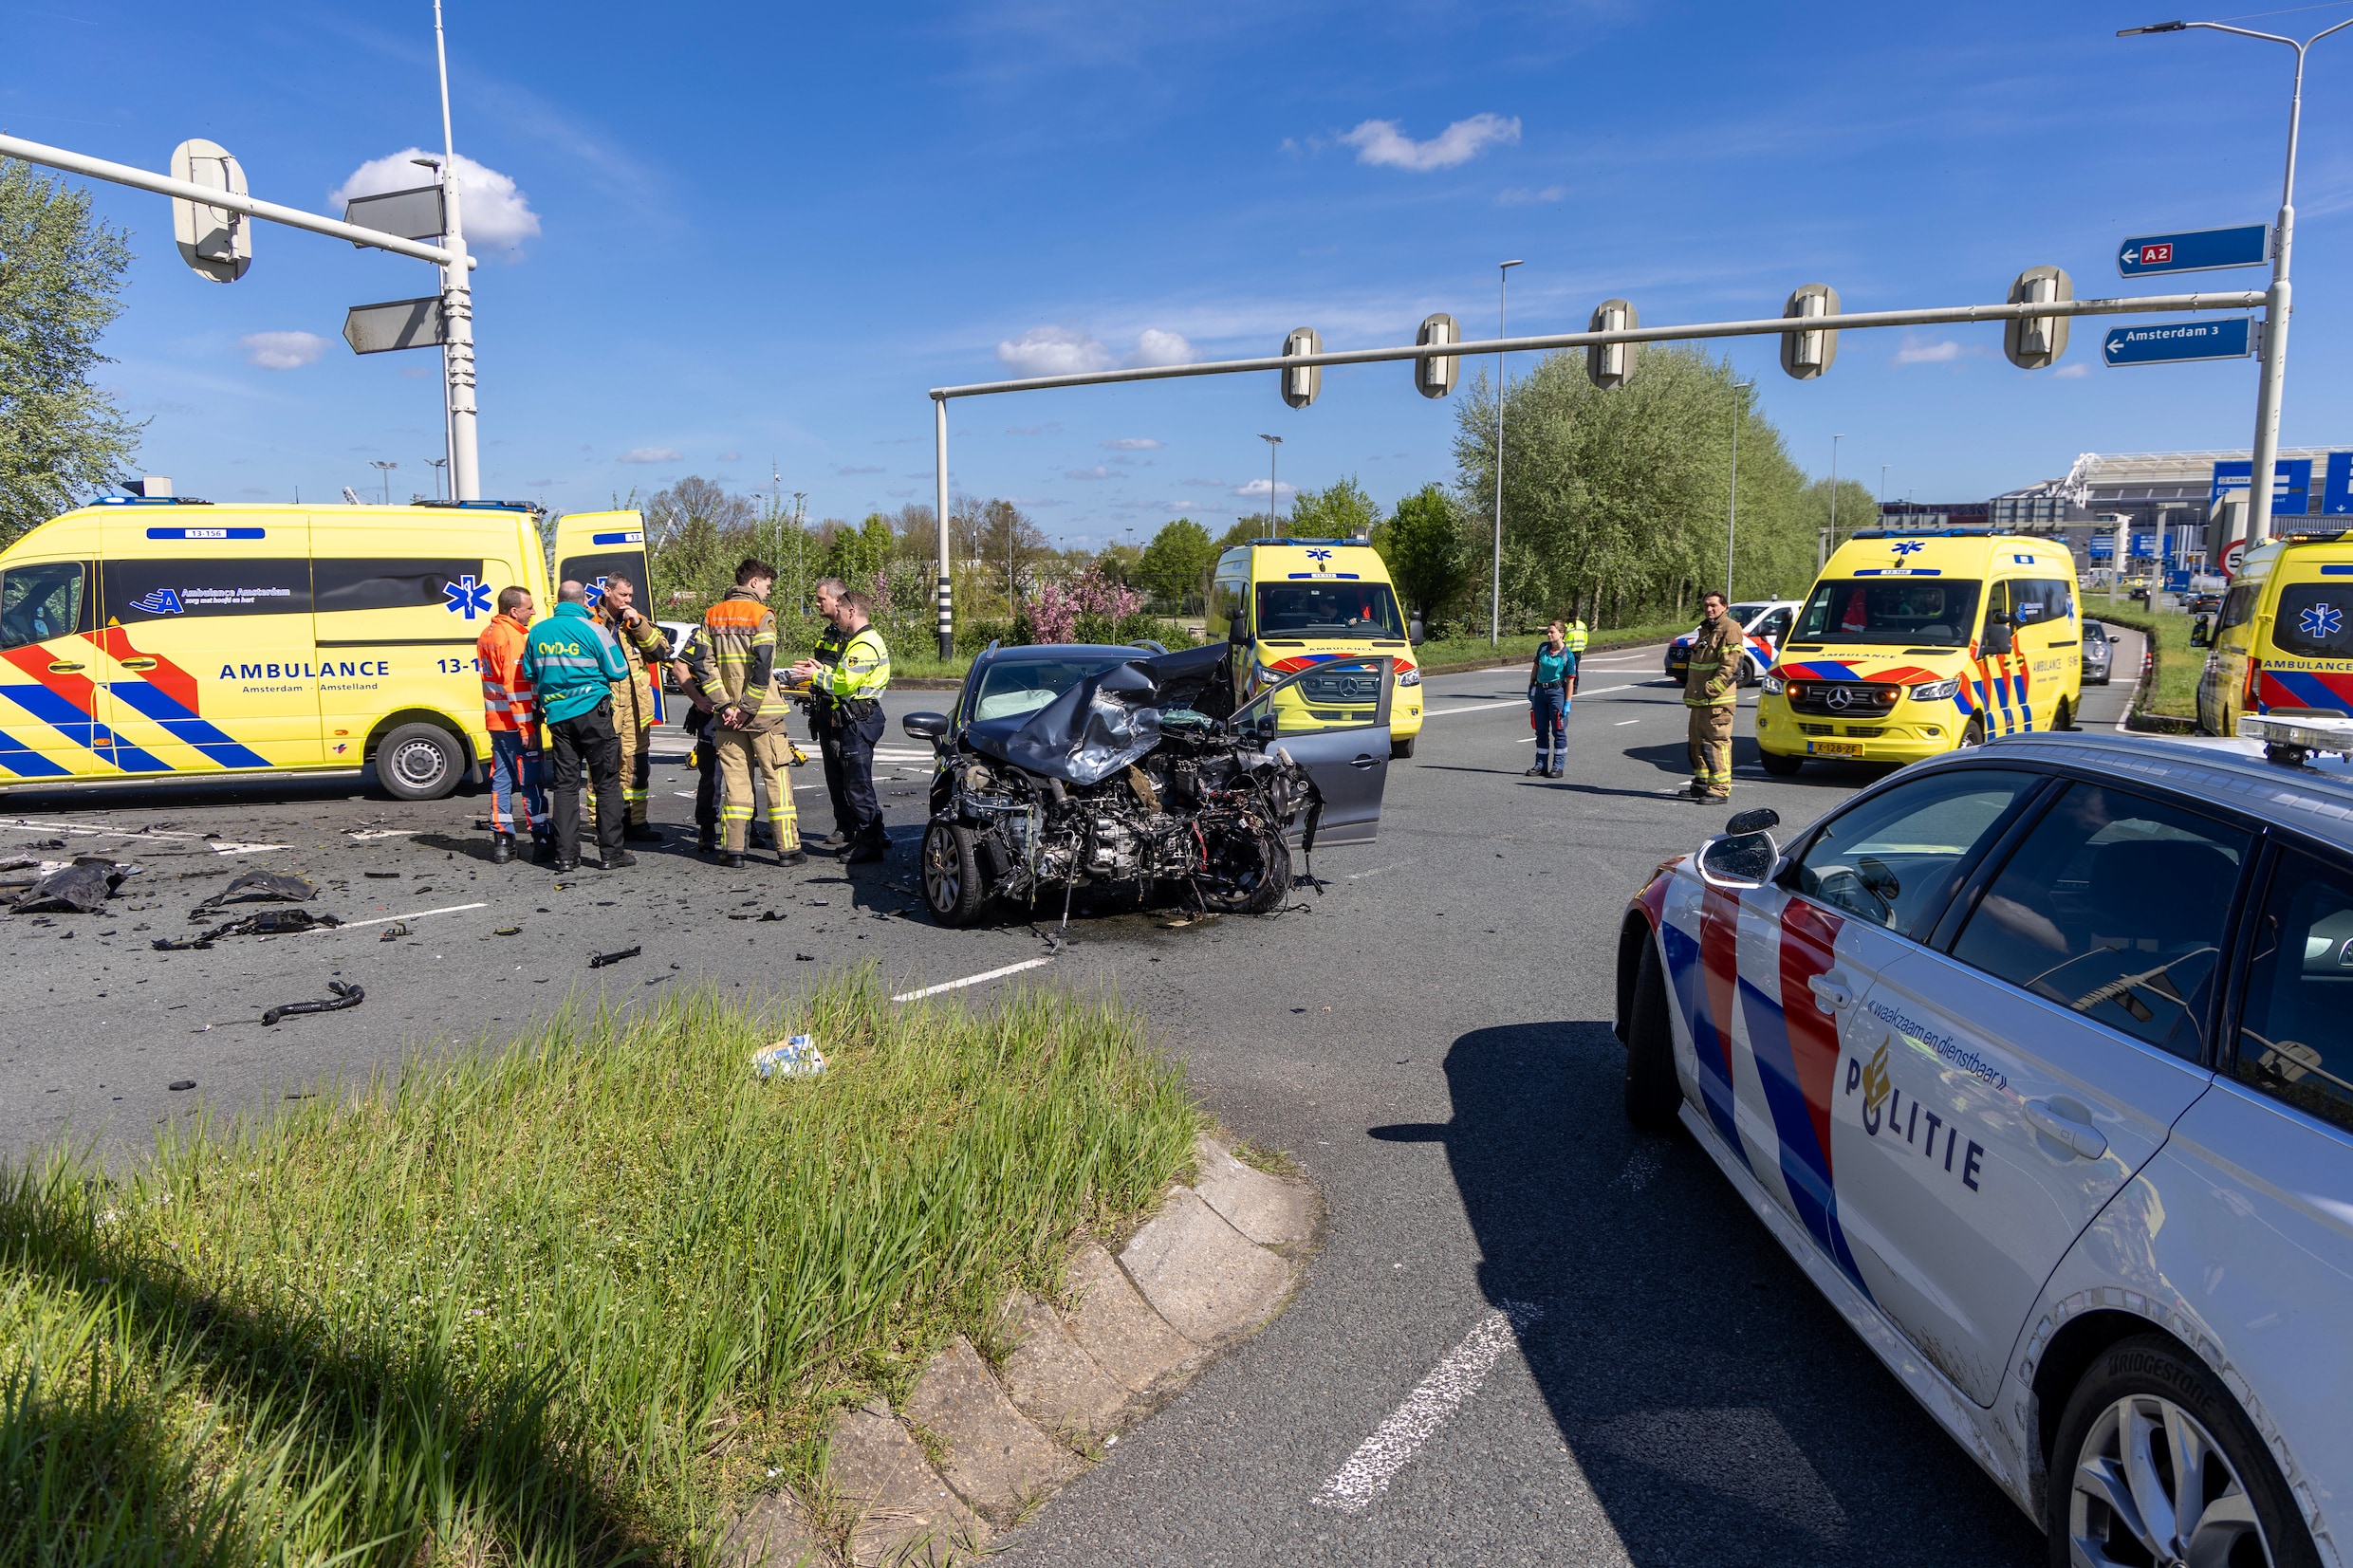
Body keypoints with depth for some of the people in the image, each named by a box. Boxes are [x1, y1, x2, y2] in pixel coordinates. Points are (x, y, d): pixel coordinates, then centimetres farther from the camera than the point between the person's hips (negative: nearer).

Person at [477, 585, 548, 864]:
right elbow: (516, 685, -20)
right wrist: (526, 727, -19)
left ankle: (501, 841, 11)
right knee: (530, 779, -1)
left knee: (501, 778, 10)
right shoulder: (513, 637, -15)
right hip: (517, 722, -8)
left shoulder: (487, 635, 13)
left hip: (495, 720, 8)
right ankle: (541, 839, 4)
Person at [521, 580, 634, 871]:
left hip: (557, 715, 4)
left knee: (565, 785, 8)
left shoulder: (538, 632, 6)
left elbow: (529, 674, 15)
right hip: (593, 713, -4)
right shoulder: (592, 629, -8)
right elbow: (618, 672, -6)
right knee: (607, 783, 1)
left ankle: (566, 856, 7)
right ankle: (612, 853, 2)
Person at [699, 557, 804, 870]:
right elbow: (762, 666, -17)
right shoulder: (762, 615, -7)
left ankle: (733, 850, 7)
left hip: (727, 715, 5)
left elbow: (706, 666, 1)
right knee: (776, 778, 2)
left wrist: (724, 706, -4)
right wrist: (748, 709, -13)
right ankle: (787, 848, 3)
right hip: (763, 714, -5)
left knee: (735, 780, 9)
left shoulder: (712, 616, 9)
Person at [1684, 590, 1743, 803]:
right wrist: (1691, 691, 22)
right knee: (1697, 743, 15)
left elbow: (1730, 665, -18)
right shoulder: (1705, 629, 22)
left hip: (1717, 700, -10)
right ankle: (1701, 783, 26)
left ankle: (1720, 788, -11)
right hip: (1699, 699, 10)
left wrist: (1712, 689, -24)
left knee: (1716, 742, -12)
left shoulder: (1729, 628, -9)